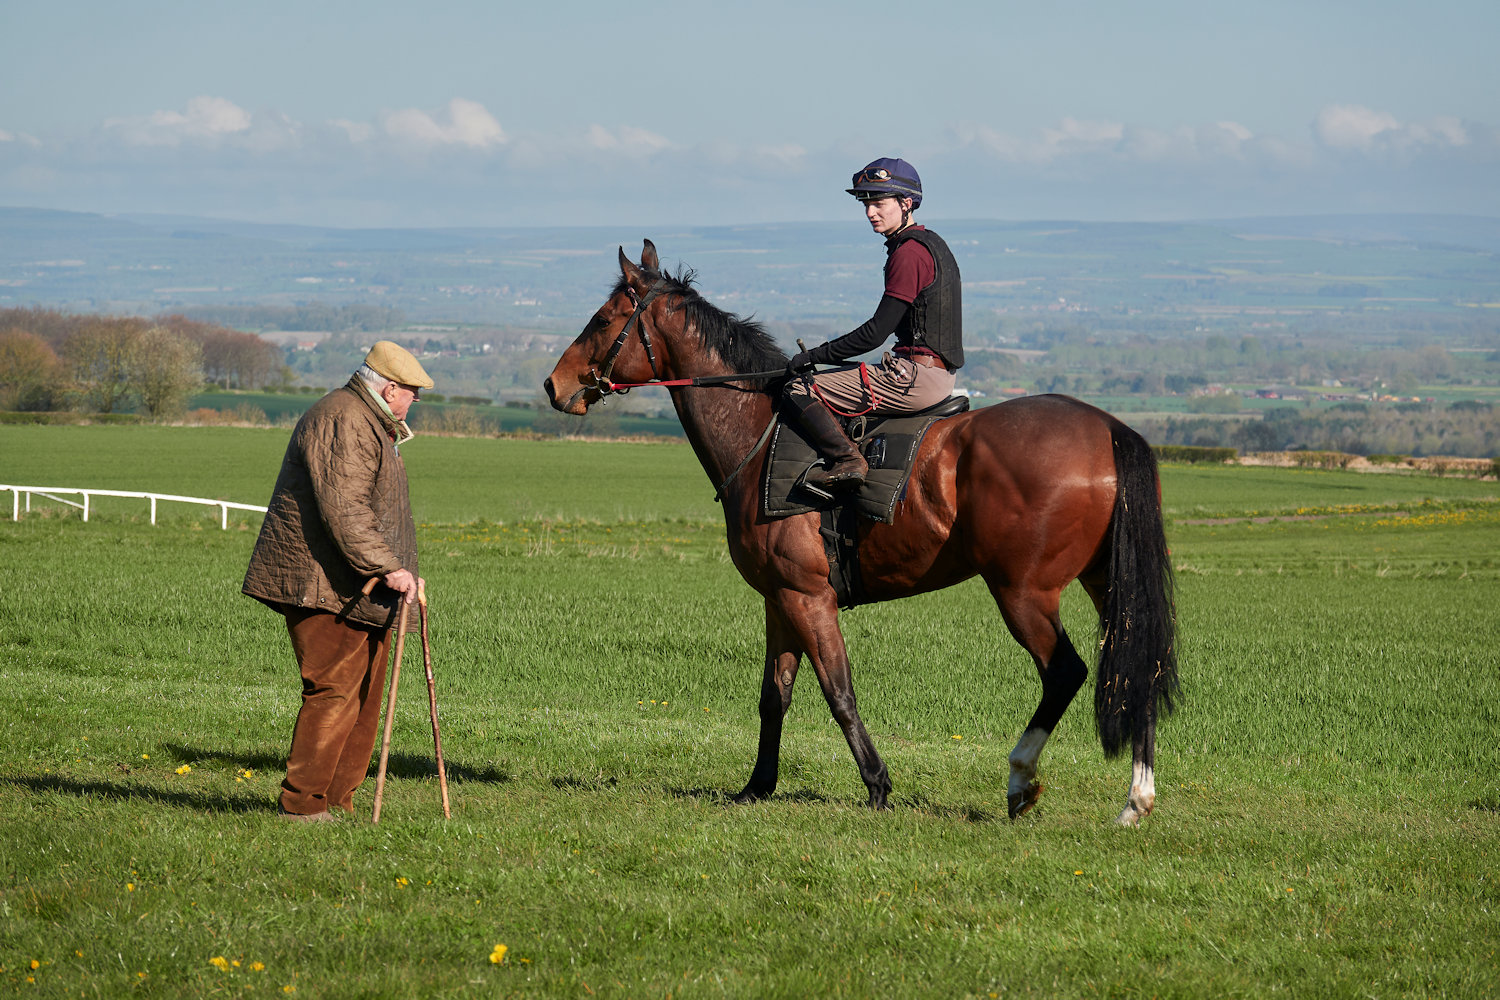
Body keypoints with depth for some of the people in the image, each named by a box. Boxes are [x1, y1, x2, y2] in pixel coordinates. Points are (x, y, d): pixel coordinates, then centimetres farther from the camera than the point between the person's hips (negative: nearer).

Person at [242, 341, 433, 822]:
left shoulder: (369, 423, 23)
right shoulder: (342, 422, -14)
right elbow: (343, 511, -24)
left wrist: (398, 571, 28)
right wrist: (387, 567, -26)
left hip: (359, 592, 11)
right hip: (323, 585, -11)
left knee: (364, 697, 9)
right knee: (334, 692, -13)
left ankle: (337, 801, 14)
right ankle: (302, 803, -10)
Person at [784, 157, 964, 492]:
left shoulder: (909, 253, -15)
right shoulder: (931, 244, 16)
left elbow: (876, 333, -17)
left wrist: (814, 356, -9)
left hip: (918, 376, -10)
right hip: (938, 373, 10)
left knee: (800, 390, -11)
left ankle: (845, 459, -21)